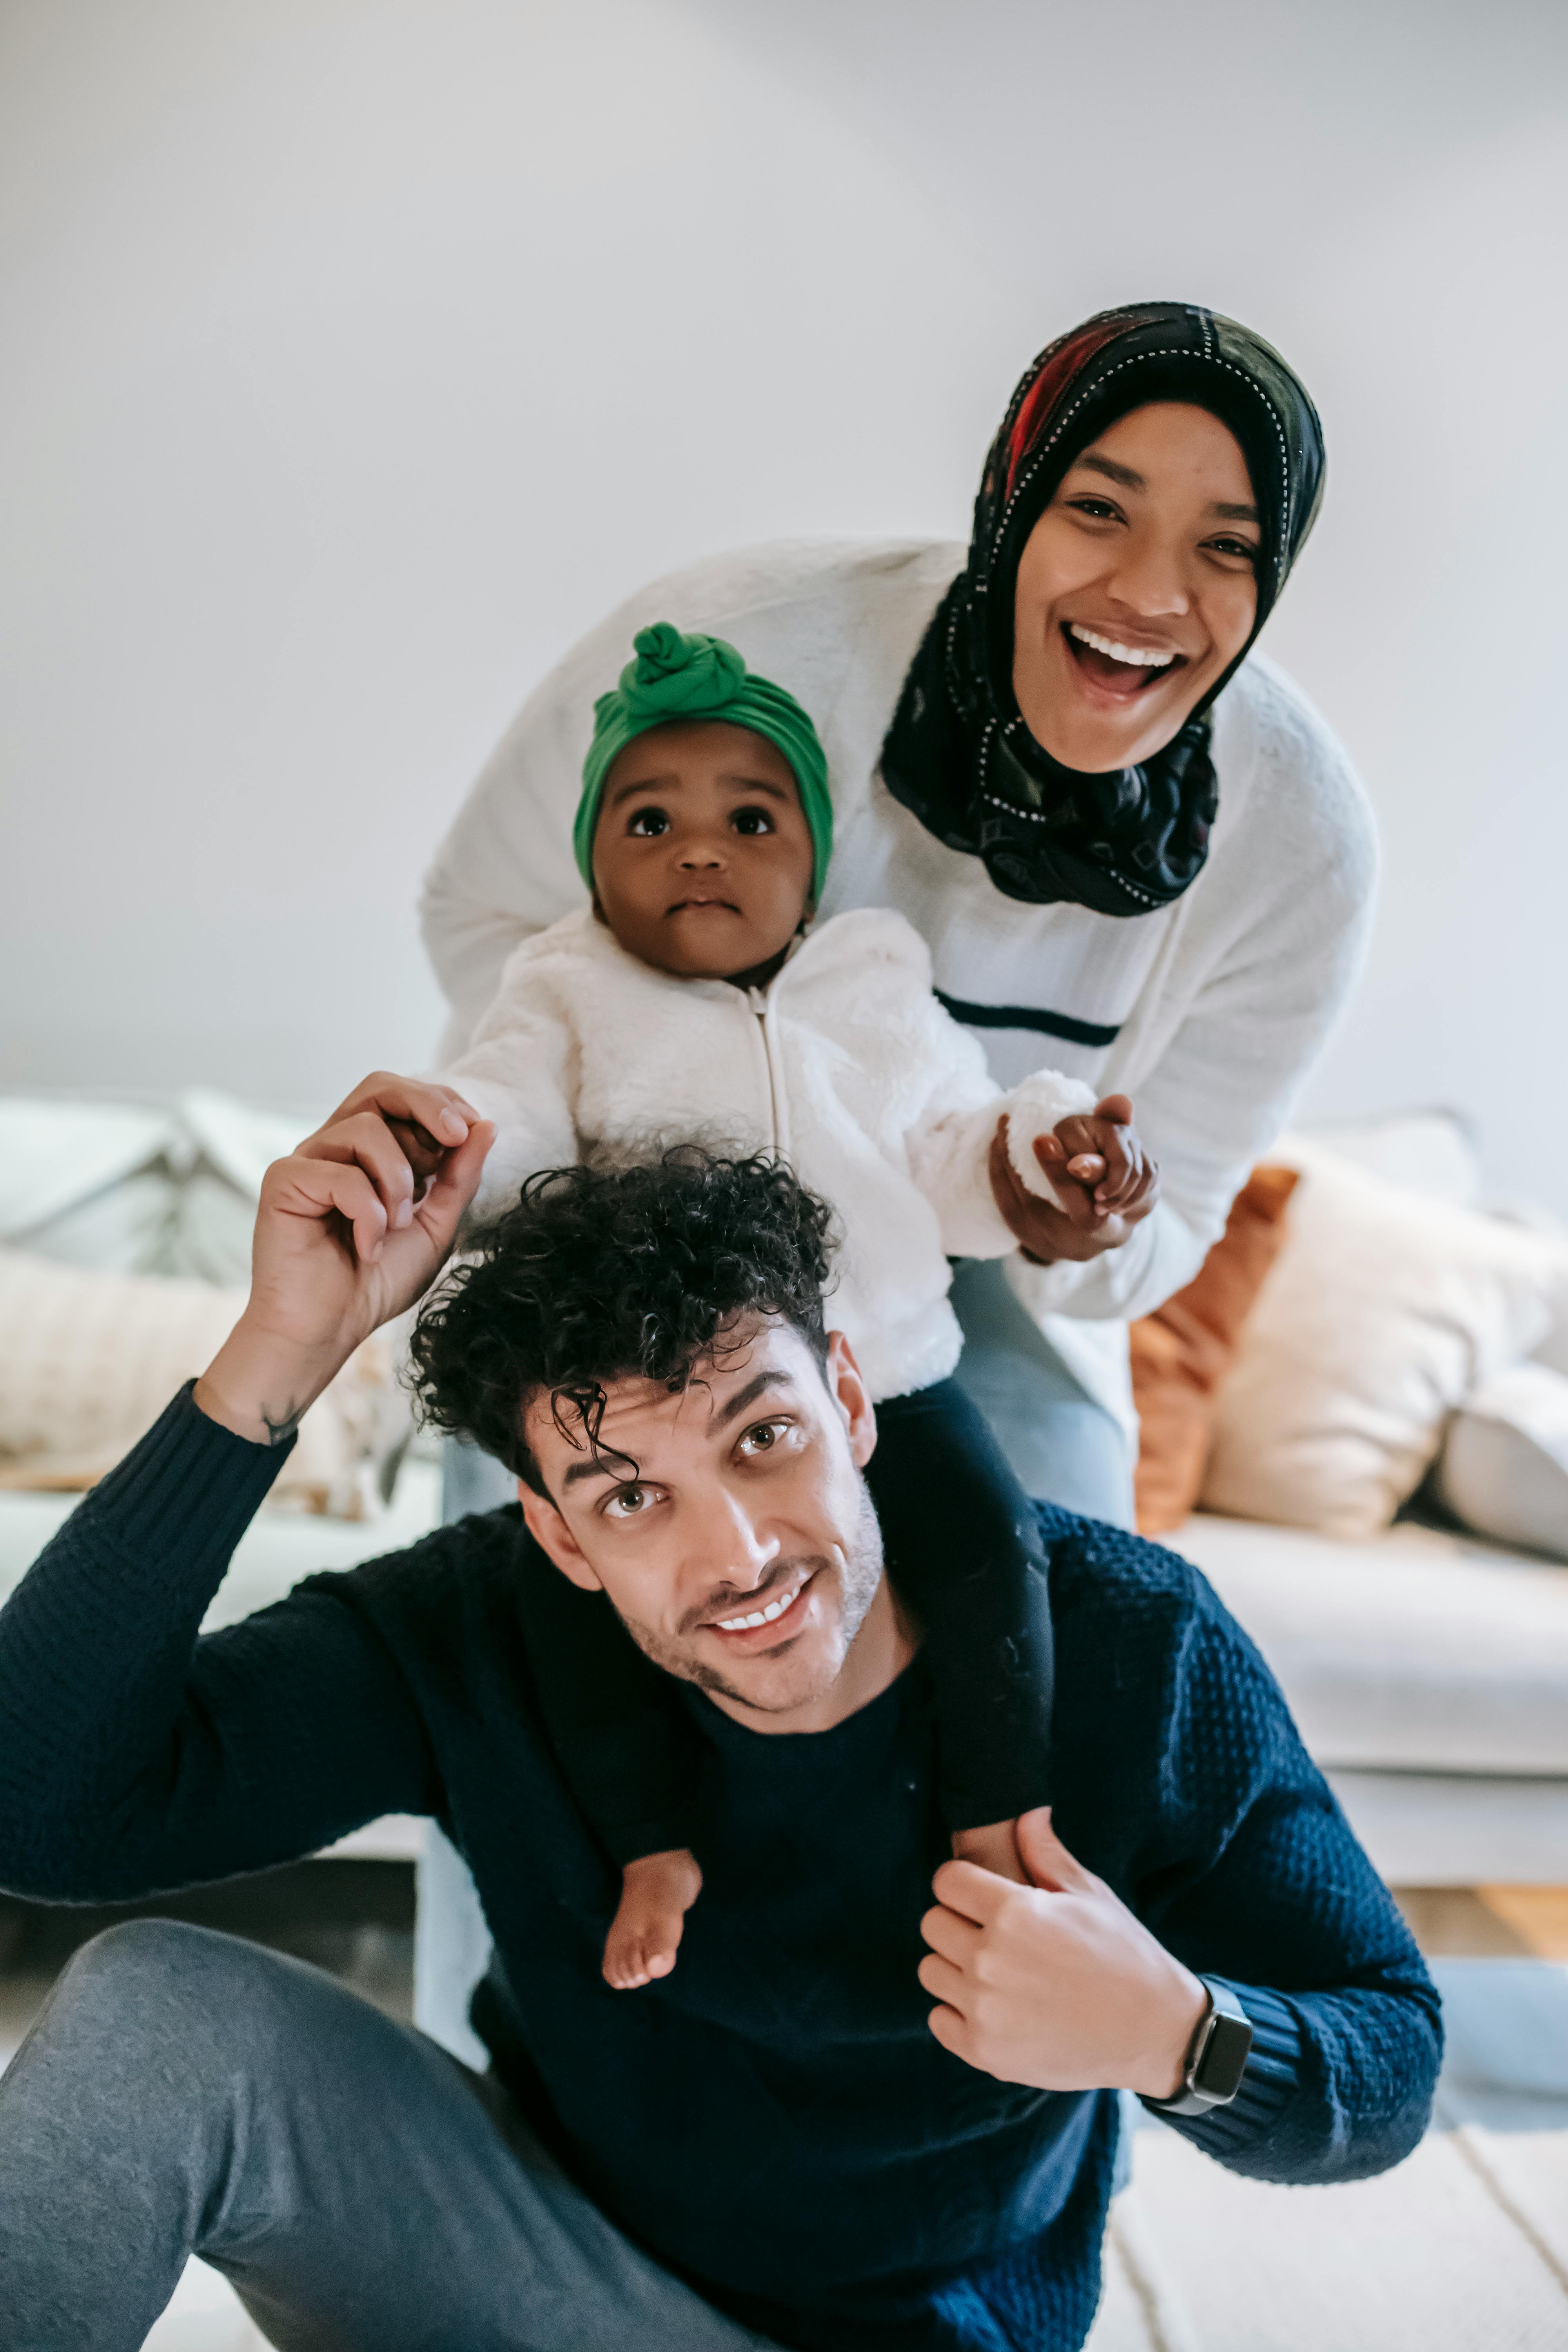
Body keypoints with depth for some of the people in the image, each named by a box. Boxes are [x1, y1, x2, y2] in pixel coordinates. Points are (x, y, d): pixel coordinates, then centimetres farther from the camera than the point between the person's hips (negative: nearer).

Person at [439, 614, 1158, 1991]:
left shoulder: (883, 993, 10)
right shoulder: (573, 999, 5)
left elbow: (949, 1166, 11)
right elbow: (505, 1127, -7)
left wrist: (1042, 1151, -8)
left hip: (884, 1369, 1)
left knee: (986, 1535, -15)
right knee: (571, 1570, -17)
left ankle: (999, 1815, 8)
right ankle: (653, 1846, 4)